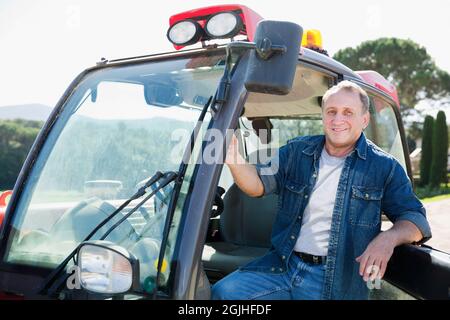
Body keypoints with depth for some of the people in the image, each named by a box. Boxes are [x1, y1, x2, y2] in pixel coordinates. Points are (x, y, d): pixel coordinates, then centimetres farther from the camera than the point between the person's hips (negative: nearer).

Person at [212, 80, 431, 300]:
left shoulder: (384, 167, 1)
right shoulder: (296, 151, 9)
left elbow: (415, 219, 0)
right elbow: (260, 184, -1)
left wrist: (389, 238, -23)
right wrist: (236, 161, -23)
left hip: (336, 281, -3)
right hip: (281, 265, 3)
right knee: (223, 291, -14)